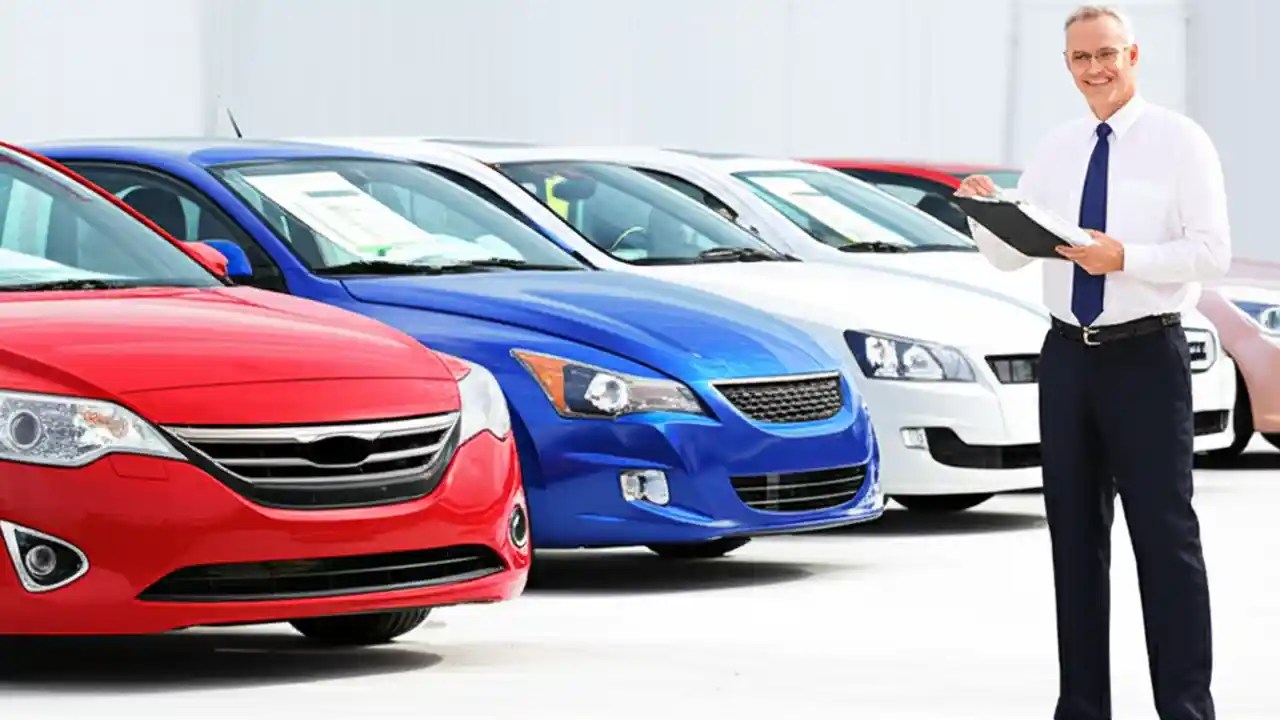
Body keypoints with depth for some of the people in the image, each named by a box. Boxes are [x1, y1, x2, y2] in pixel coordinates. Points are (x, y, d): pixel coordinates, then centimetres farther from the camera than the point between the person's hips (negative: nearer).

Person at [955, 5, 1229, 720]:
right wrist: (985, 211, -9)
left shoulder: (1180, 142, -5)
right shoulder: (1055, 151, 11)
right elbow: (1011, 255, 11)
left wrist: (1126, 257, -24)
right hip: (1069, 356, 6)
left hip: (1147, 357, -6)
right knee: (1075, 534, 10)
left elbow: (1212, 252, -12)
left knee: (1165, 533, -6)